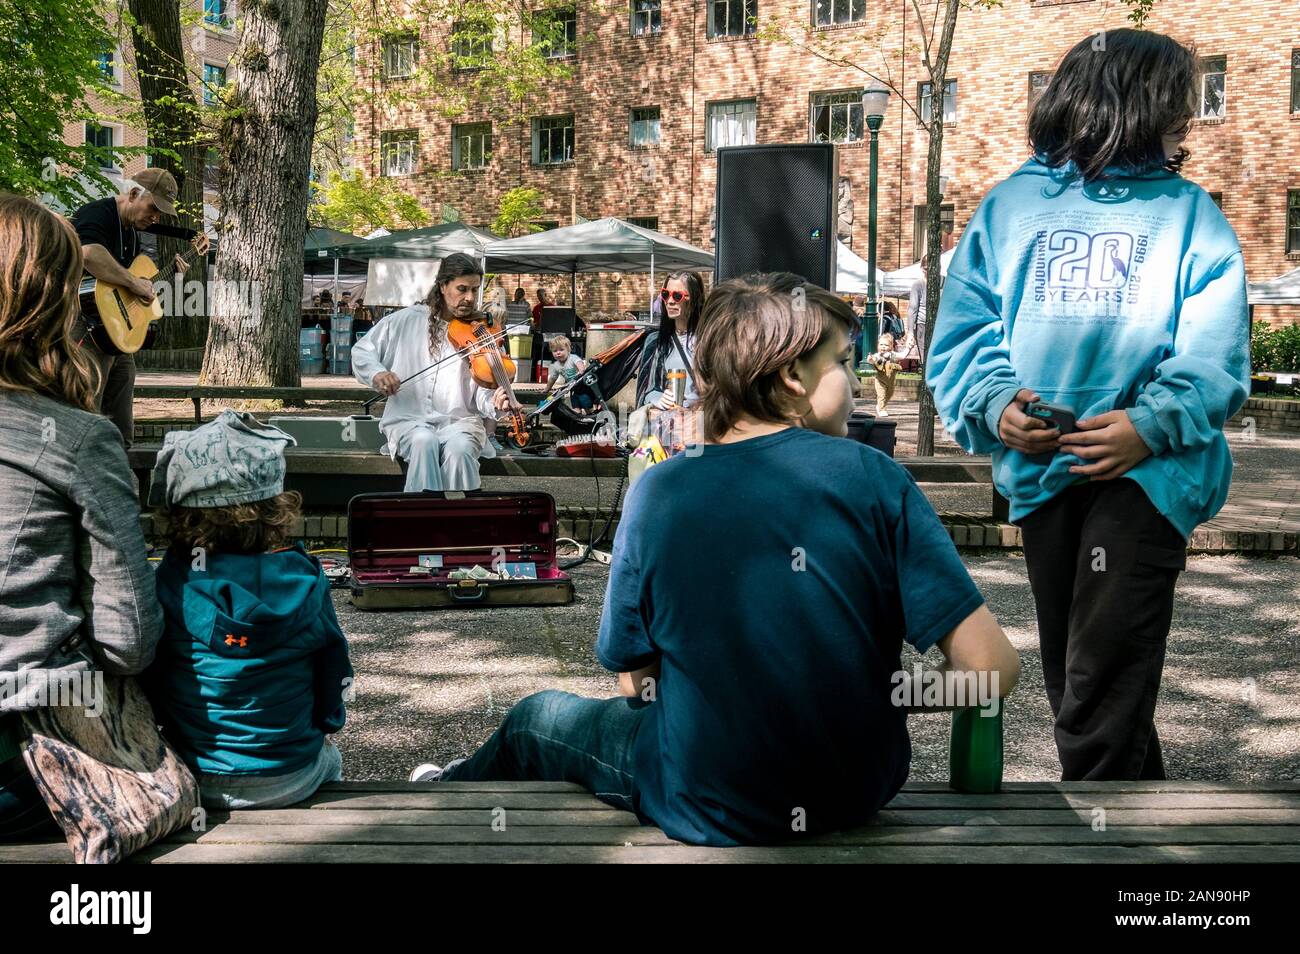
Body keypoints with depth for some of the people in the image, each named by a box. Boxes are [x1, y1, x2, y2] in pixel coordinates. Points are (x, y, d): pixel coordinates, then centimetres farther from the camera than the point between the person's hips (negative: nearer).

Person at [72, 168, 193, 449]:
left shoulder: (132, 231, 17)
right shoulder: (97, 214, -14)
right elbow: (88, 253, -36)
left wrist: (169, 274, 14)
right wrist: (135, 283, -28)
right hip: (84, 319, -10)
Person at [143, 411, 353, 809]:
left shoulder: (167, 585, -13)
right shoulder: (306, 579, -11)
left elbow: (147, 681, -3)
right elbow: (336, 672, -1)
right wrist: (324, 726, 18)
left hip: (195, 780, 0)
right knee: (329, 760, 32)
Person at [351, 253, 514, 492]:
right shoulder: (407, 320, 6)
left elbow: (483, 391, -5)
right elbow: (361, 351, 11)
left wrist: (495, 404, -29)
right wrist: (376, 373, -11)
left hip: (459, 420, 0)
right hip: (409, 419, 0)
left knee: (459, 448, -32)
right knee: (424, 442, -33)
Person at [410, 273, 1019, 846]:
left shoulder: (657, 494, -14)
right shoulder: (874, 477, -14)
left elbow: (636, 685, -6)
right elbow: (991, 667, -18)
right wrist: (891, 687, 1)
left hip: (711, 811, -2)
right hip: (862, 789, 3)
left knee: (538, 717, 28)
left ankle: (455, 789, 60)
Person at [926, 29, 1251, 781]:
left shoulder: (1190, 212, 4)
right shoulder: (1013, 204, 8)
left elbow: (1216, 355, -4)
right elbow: (963, 331, 3)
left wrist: (1151, 423, -22)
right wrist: (995, 403, -15)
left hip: (1145, 470, -3)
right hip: (1042, 467, 3)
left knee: (1099, 703, -9)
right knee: (1072, 682, 17)